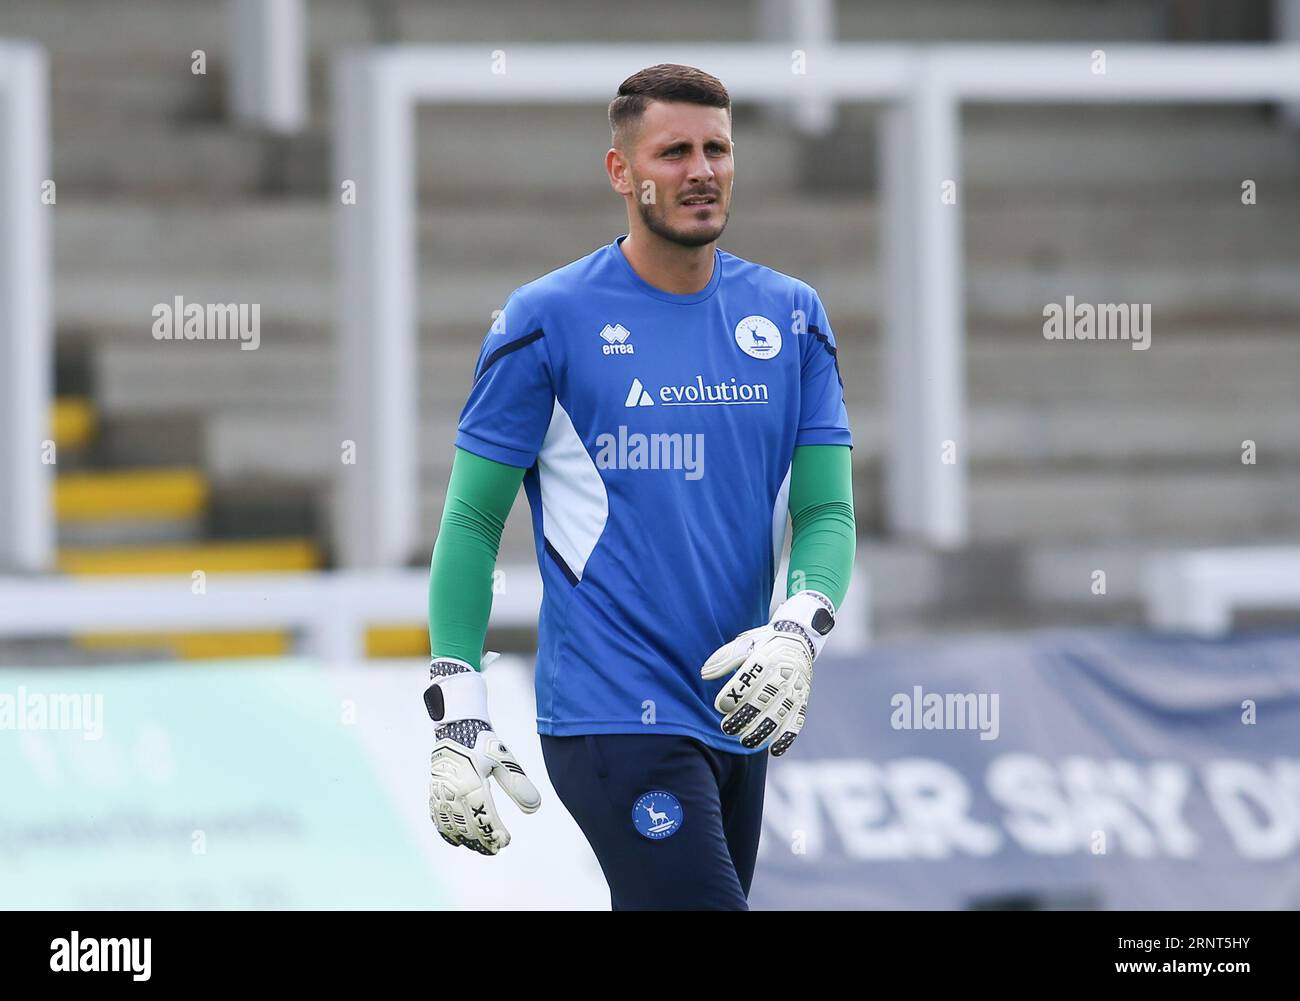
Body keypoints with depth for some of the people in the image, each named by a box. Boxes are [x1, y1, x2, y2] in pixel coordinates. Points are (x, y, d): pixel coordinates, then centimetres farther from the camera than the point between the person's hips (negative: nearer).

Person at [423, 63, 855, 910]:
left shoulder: (792, 317, 9)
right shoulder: (548, 321, -4)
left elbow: (827, 508, 5)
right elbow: (472, 522, -1)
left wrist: (798, 631, -16)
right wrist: (458, 717, -9)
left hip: (736, 715, 6)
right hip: (616, 716, -6)